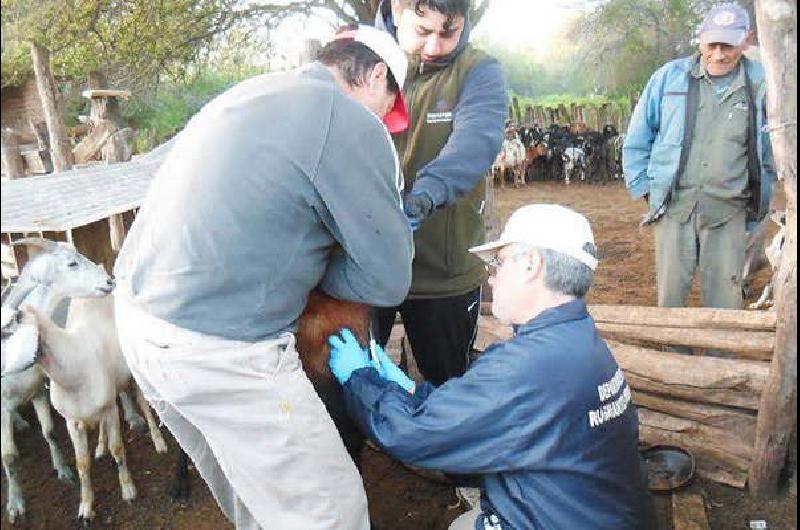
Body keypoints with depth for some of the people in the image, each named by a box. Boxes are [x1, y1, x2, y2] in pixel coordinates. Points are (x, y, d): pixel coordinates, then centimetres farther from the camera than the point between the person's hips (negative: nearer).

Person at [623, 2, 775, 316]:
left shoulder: (759, 85, 3)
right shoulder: (671, 77, 2)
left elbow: (770, 153, 12)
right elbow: (637, 138, 8)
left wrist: (759, 203, 12)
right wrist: (643, 187, 7)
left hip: (729, 211, 0)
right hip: (674, 206, 0)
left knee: (725, 297, 5)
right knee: (670, 293, 6)